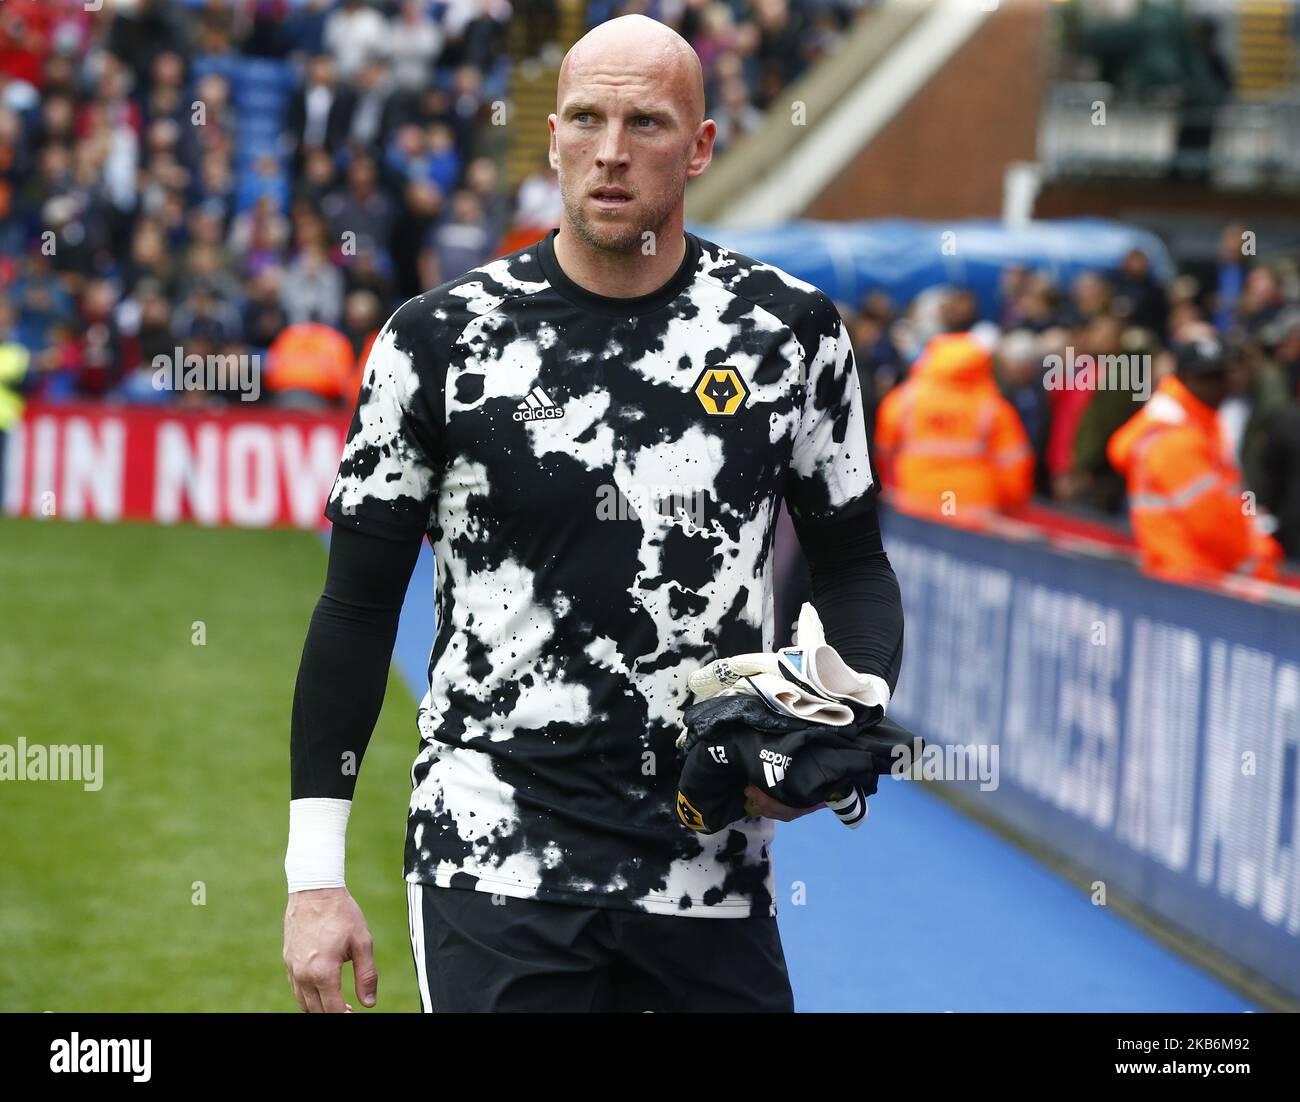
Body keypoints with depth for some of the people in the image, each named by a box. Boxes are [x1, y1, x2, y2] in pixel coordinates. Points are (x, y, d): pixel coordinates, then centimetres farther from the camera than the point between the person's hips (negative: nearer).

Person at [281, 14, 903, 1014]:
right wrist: (315, 874, -1)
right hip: (493, 860, -2)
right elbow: (359, 607, 3)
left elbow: (853, 567, 12)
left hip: (715, 878, 2)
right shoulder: (440, 341, -1)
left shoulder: (790, 329, 3)